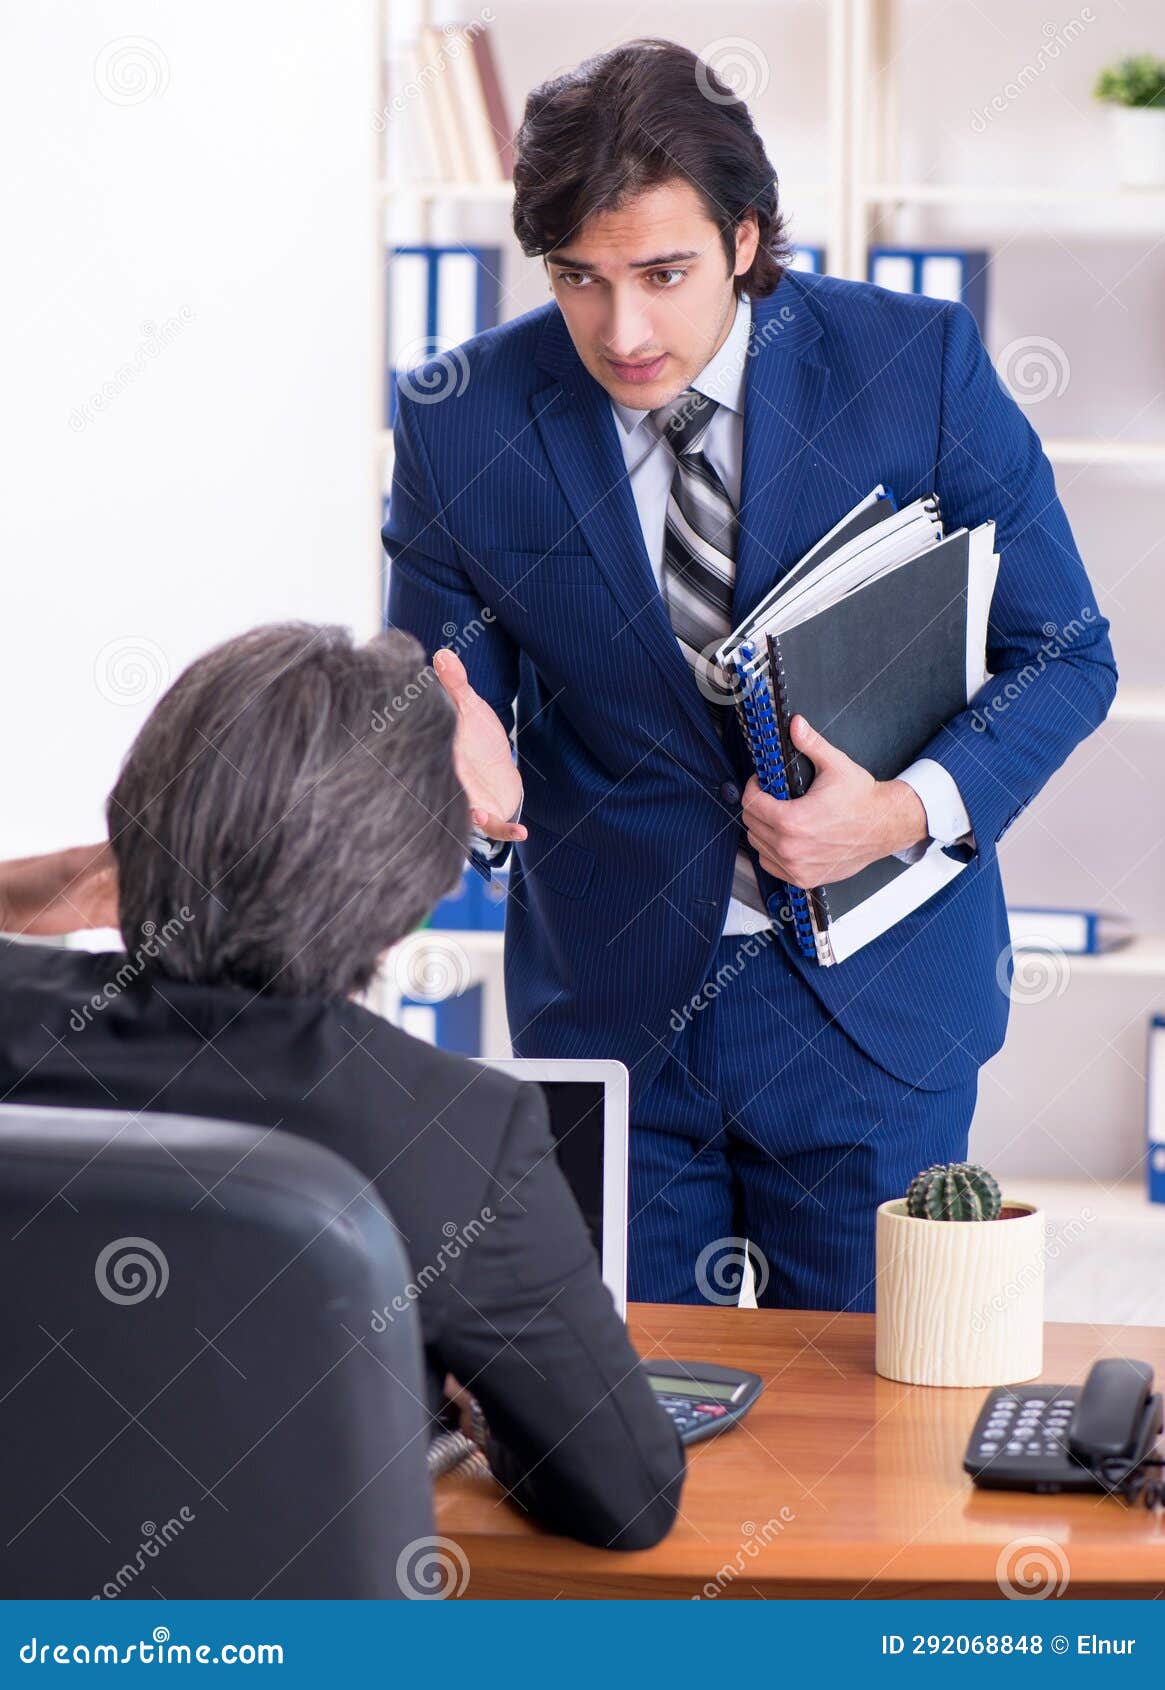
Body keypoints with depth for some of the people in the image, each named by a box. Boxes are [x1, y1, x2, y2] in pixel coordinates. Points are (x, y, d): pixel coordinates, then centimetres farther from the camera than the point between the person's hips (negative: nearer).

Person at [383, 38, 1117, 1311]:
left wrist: (912, 809, -20)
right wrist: (473, 784, -25)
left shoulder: (919, 362, -11)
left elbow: (1063, 654, -3)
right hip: (609, 1003, 1)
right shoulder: (460, 424, -9)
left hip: (873, 999, 0)